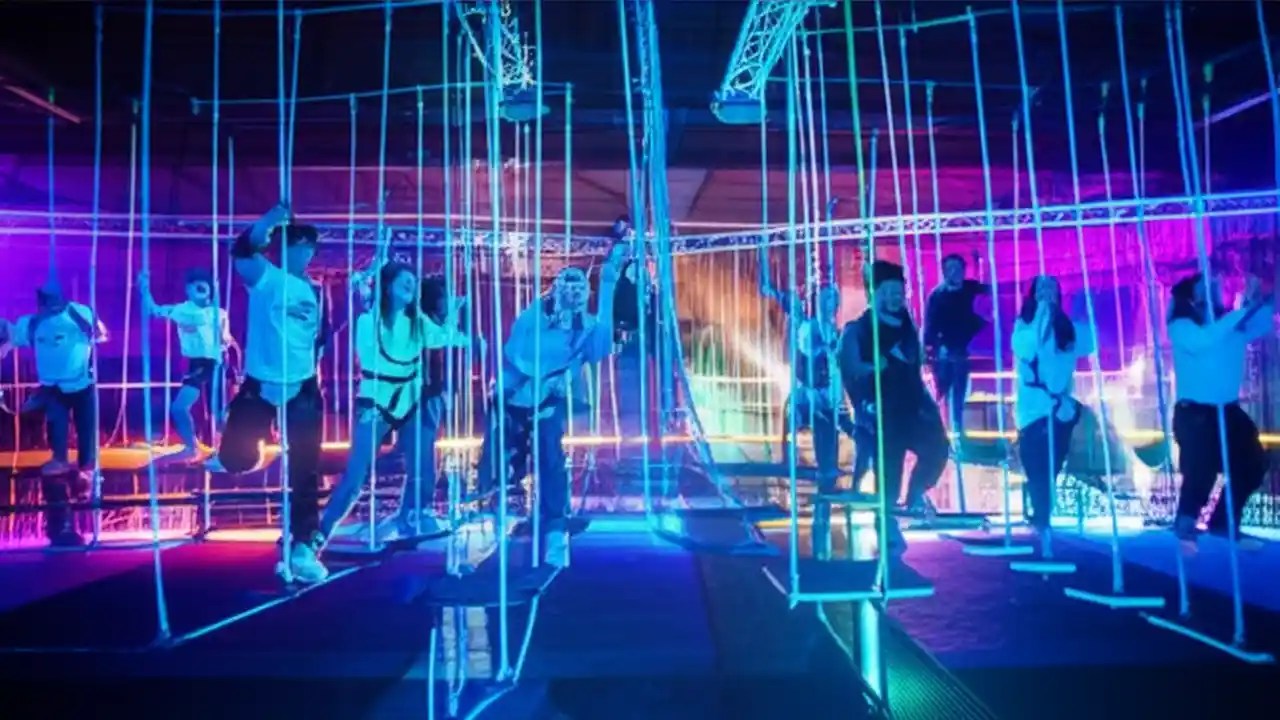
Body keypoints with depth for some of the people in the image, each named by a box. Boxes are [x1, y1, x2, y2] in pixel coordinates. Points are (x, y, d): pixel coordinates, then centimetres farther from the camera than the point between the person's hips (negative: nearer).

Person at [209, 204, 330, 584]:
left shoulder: (315, 292, 8)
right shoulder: (265, 277, -5)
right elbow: (242, 251, -26)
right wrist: (267, 222, -41)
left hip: (302, 389, 3)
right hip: (260, 385, -3)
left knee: (305, 472, 2)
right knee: (236, 460, -2)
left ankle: (302, 547, 11)